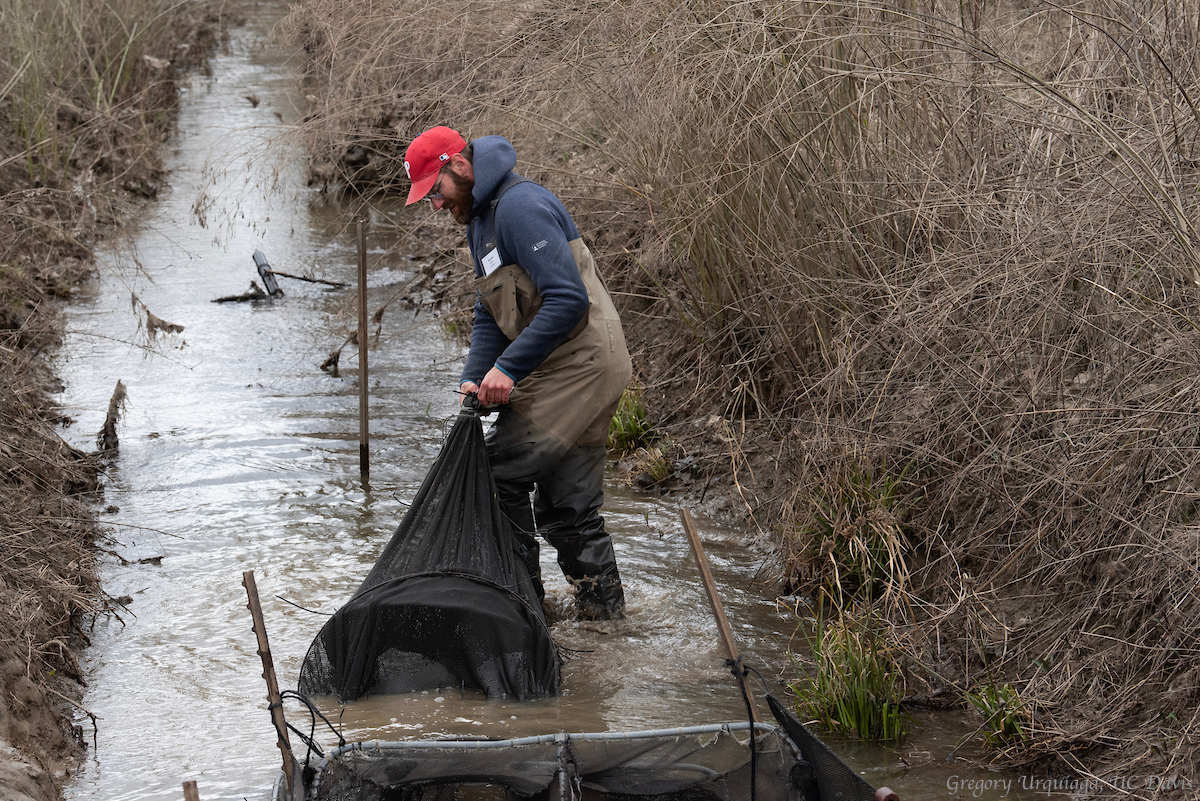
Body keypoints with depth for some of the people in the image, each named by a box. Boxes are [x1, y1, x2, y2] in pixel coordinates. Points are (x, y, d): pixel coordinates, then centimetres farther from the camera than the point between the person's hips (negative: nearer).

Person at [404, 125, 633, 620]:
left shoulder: (520, 206, -17)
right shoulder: (480, 220, 16)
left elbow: (568, 300, -25)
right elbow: (489, 316, 18)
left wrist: (507, 368, -22)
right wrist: (474, 378, 1)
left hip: (577, 367, -10)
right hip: (578, 370, 10)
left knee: (501, 473, -9)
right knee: (565, 499, 13)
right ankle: (602, 604, 21)